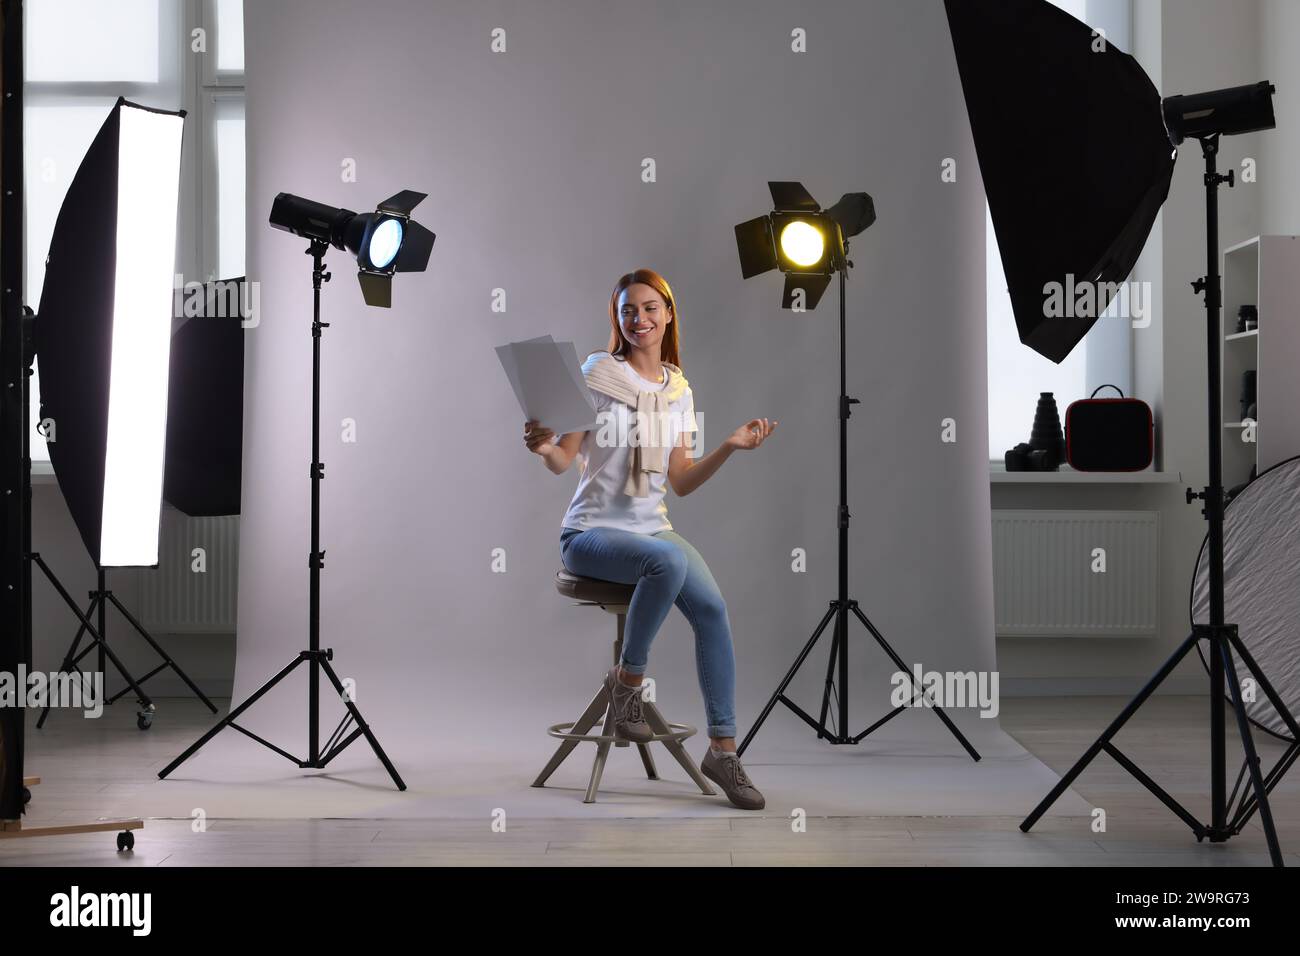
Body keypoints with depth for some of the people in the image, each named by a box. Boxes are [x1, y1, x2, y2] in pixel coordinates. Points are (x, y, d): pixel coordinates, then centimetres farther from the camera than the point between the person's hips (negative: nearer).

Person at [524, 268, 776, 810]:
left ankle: (723, 749, -12)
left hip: (651, 527, 5)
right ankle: (627, 680, -13)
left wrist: (730, 447, -2)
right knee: (668, 559, -36)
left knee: (711, 607, -21)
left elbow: (680, 483, 9)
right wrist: (544, 448, -29)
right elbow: (564, 462, -7)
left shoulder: (679, 390, 11)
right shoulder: (599, 371, -4)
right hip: (591, 532, -5)